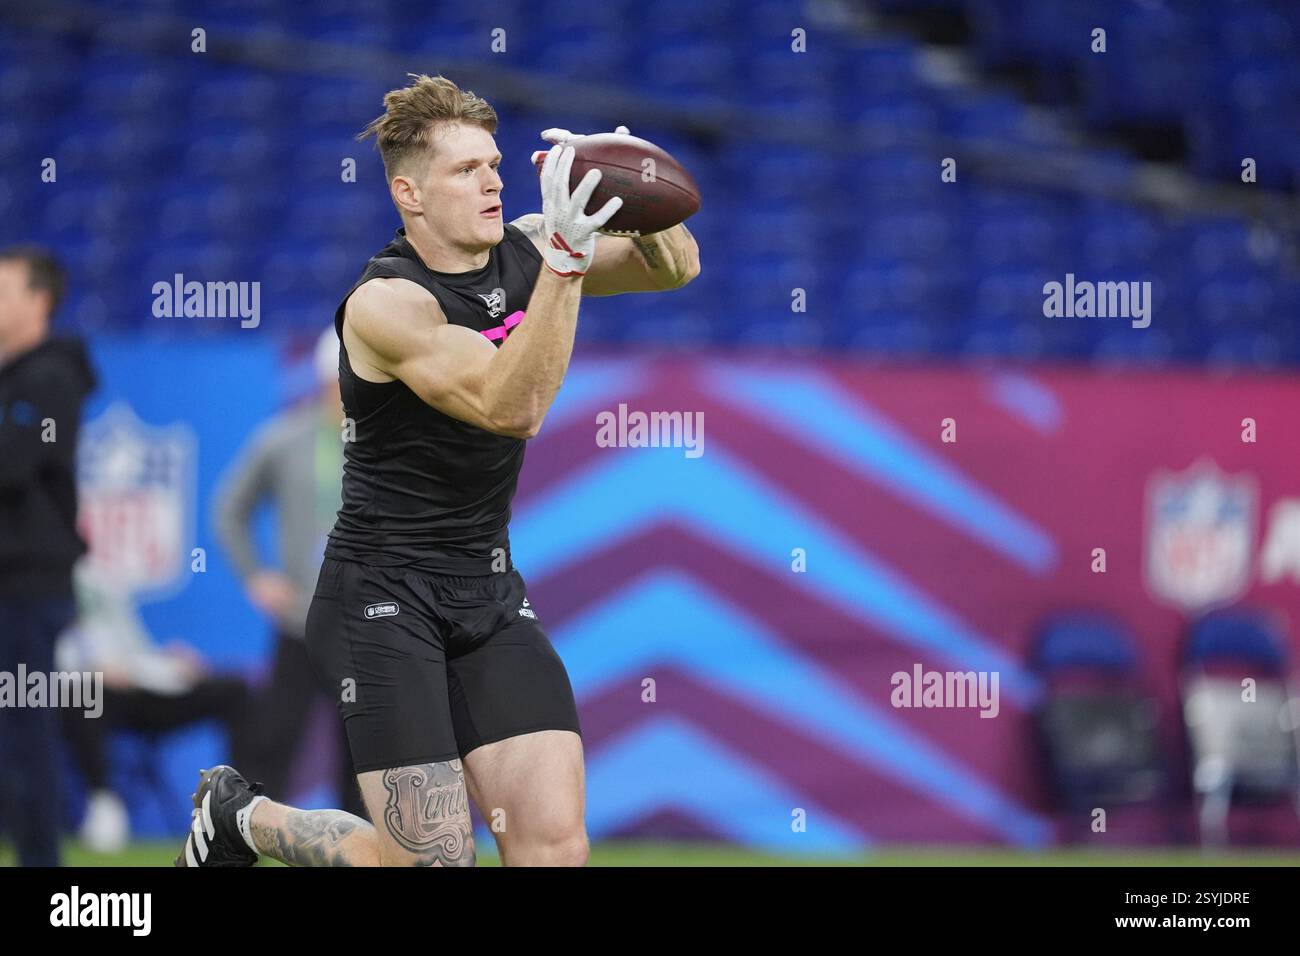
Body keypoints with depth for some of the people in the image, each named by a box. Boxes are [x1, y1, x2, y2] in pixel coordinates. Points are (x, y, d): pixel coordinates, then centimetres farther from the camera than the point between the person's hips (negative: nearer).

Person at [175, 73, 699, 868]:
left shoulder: (521, 252, 2)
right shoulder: (387, 302, -19)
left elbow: (677, 268, 4)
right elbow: (512, 406, -32)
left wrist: (636, 199, -18)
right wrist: (564, 256, -40)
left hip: (491, 594, 7)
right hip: (387, 597, -7)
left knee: (557, 845, -8)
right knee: (435, 860, -10)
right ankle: (242, 816, 17)